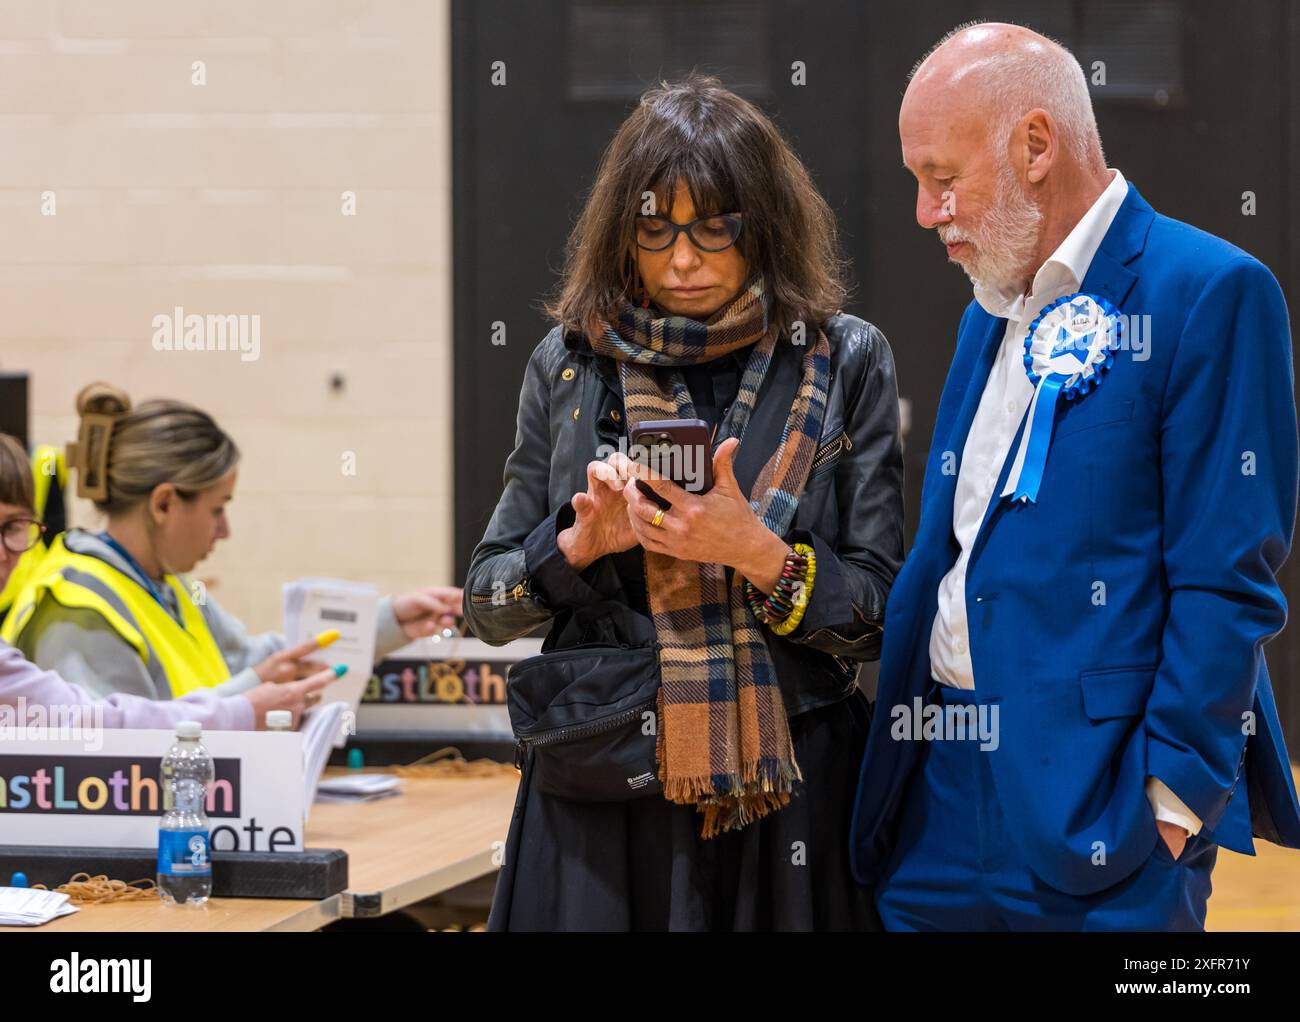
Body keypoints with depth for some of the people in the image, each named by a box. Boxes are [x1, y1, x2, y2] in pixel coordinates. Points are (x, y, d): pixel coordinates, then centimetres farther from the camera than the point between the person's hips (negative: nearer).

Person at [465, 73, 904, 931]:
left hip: (788, 797, -1)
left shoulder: (842, 361, 1)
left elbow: (882, 619, -1)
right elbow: (489, 604, 9)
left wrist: (760, 555, -18)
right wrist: (581, 546, -10)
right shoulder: (571, 363, 5)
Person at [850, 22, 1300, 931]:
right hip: (942, 800, 7)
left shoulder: (1208, 294, -9)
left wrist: (1174, 796, -16)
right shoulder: (993, 311, 17)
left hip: (1098, 813, -7)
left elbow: (1227, 581, -13)